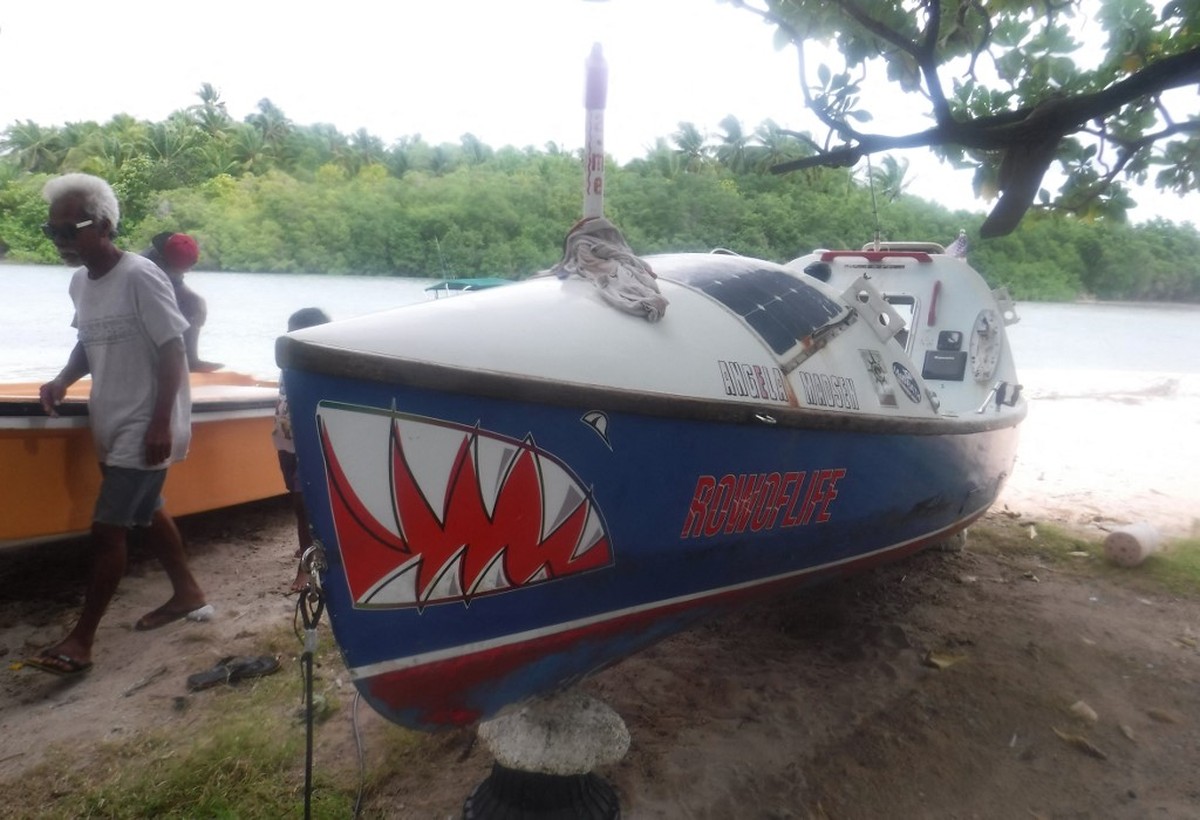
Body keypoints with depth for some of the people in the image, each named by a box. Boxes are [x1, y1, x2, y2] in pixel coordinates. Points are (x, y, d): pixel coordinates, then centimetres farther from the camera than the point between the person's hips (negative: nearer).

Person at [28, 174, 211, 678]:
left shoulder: (139, 277, -18)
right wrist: (63, 380, 0)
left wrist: (161, 424, -23)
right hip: (112, 426, 9)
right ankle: (188, 593, 36)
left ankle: (80, 641, 5)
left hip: (144, 429, -9)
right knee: (145, 513, 19)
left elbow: (173, 352, -19)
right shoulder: (80, 282, 7)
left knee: (107, 528, -5)